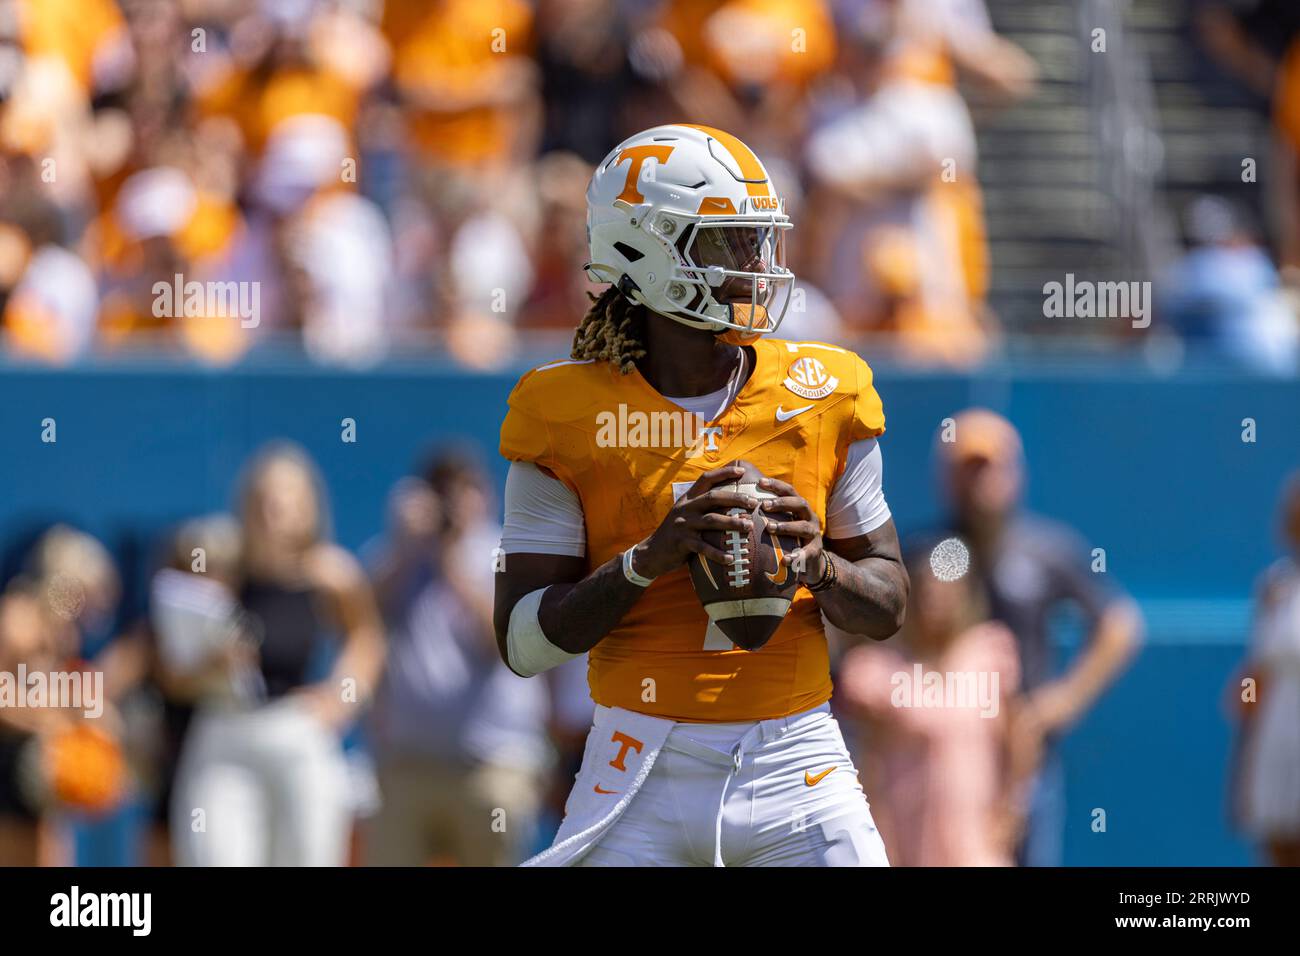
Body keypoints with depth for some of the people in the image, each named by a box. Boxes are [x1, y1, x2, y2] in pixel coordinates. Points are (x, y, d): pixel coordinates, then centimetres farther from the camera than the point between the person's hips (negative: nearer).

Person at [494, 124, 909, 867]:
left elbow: (888, 604, 11)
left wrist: (820, 565, -11)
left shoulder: (826, 395, 4)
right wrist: (648, 560, -18)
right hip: (645, 773, -2)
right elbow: (523, 643, -4)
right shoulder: (569, 417, -3)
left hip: (796, 771, 2)